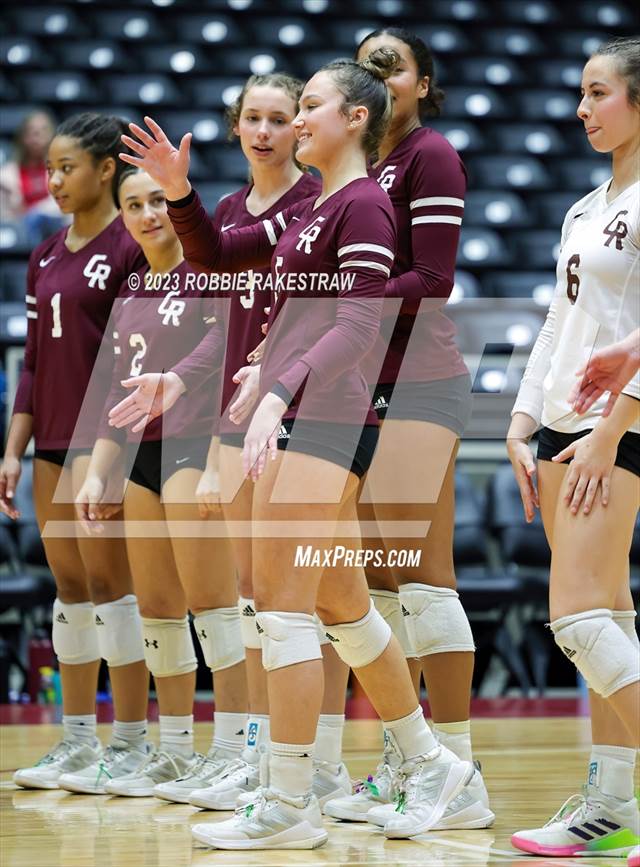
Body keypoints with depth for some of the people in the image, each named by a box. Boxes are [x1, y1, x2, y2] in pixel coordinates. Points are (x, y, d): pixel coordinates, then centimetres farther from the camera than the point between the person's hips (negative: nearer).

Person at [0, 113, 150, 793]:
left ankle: (131, 745, 1)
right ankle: (76, 743, 15)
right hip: (54, 441, 7)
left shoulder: (130, 246, -8)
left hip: (108, 438, -7)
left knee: (107, 581, -6)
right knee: (68, 585, 9)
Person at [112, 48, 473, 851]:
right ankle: (428, 763, 24)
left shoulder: (364, 205, -9)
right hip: (291, 419, 9)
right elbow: (214, 256, 26)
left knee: (282, 603, -10)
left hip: (322, 418, -9)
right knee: (343, 608, 14)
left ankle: (287, 804, -6)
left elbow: (356, 330, -18)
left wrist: (279, 393, -28)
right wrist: (178, 190, 10)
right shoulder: (306, 212, 19)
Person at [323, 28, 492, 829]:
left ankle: (459, 778, -8)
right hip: (364, 387, 8)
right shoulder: (353, 168, 19)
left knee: (423, 577, -10)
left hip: (418, 384, -8)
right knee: (374, 583, 7)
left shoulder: (431, 156, -5)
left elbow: (431, 280, -14)